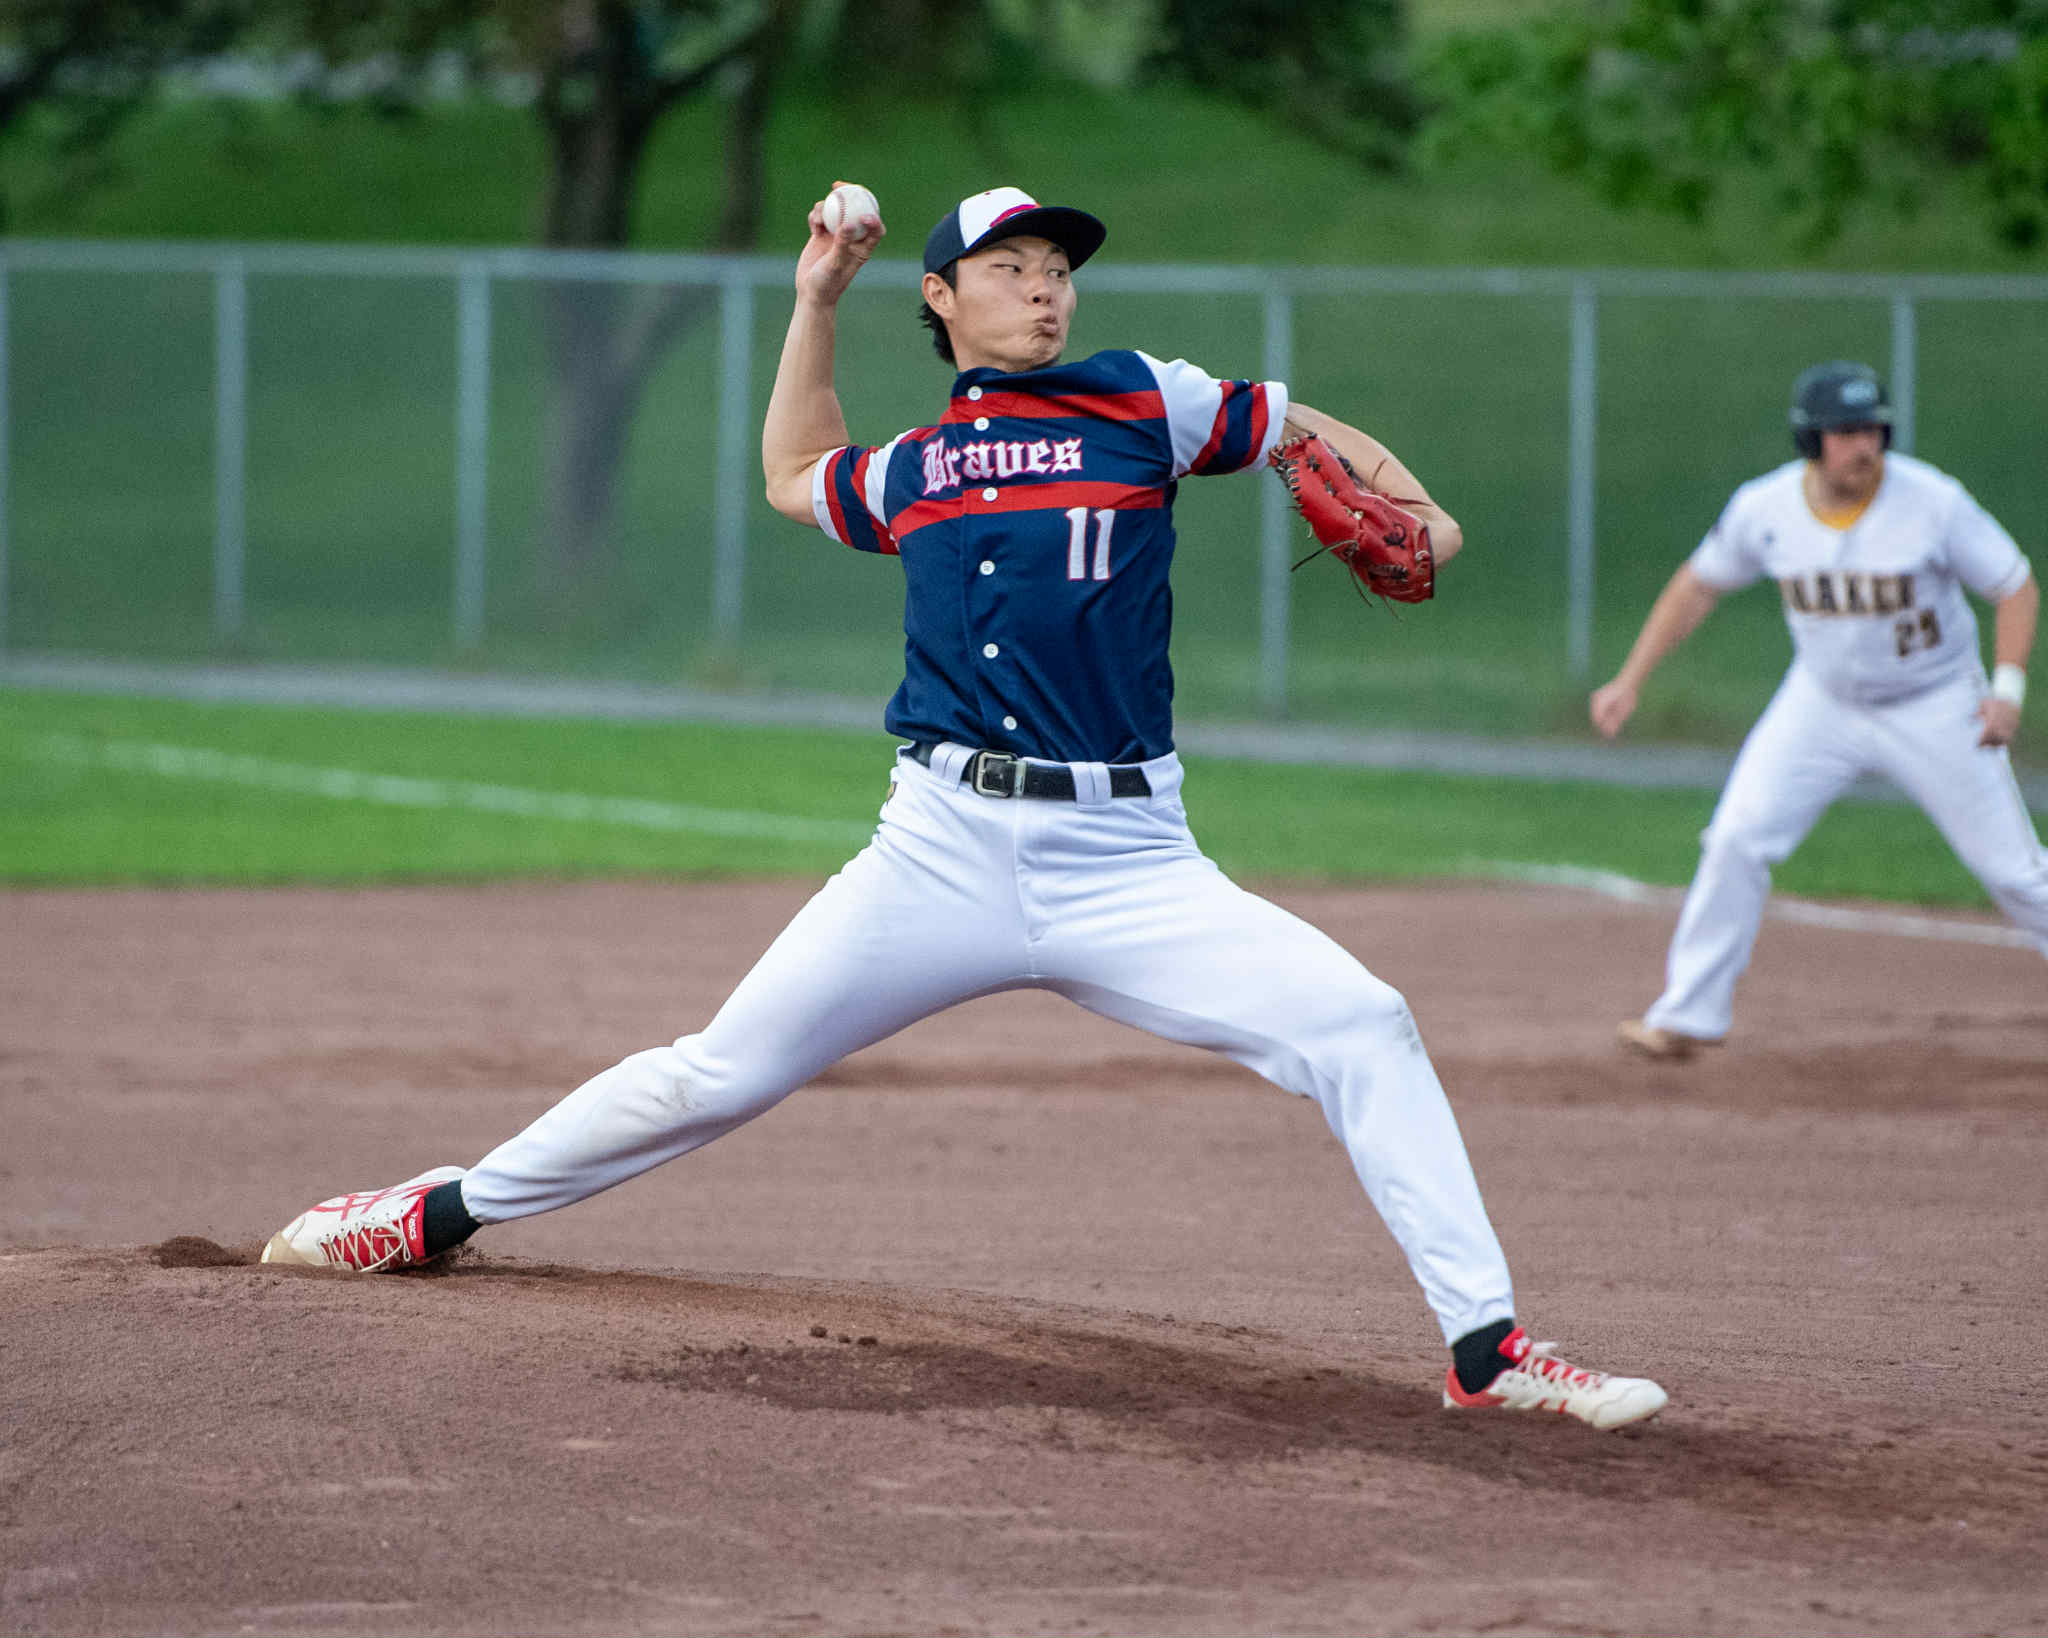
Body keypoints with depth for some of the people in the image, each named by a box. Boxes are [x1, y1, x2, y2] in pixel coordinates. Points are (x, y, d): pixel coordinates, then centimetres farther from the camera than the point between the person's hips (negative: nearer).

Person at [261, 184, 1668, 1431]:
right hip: (944, 853, 1)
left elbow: (1302, 433, 14)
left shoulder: (1142, 403, 7)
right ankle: (447, 1209, 20)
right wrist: (817, 302, 27)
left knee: (1360, 1028, -17)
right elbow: (795, 480, 35)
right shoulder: (911, 469, 15)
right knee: (720, 1076, 1)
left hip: (1128, 866, -1)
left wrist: (1415, 518, -4)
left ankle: (1488, 1349, -14)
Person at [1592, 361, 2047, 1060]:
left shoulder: (1934, 502, -22)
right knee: (1738, 838, -8)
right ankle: (1689, 1014, 4)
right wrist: (1631, 679, 0)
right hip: (1823, 701, 3)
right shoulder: (1764, 509, -14)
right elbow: (1700, 584, 3)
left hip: (1935, 706, -3)